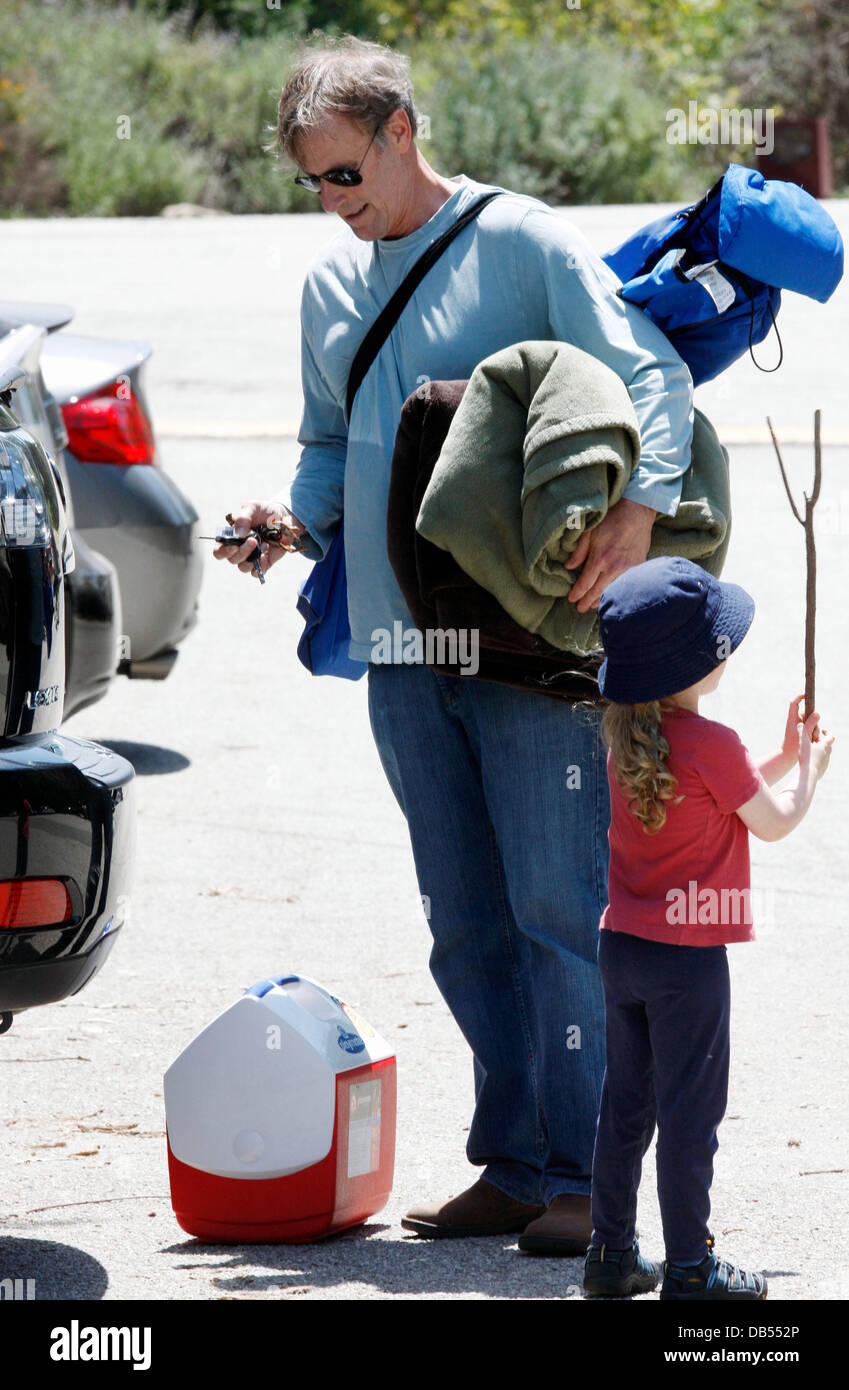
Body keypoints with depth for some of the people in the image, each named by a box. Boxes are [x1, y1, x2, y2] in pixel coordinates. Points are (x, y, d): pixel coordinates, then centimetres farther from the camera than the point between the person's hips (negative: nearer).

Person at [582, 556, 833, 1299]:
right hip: (687, 957, -7)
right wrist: (808, 768, 10)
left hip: (622, 944, 7)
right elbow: (774, 822, -6)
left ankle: (612, 1253, 19)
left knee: (625, 1104, 14)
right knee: (690, 1113, 0)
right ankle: (690, 1266, 5)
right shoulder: (712, 746, -18)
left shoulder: (626, 737, 5)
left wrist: (781, 759, 19)